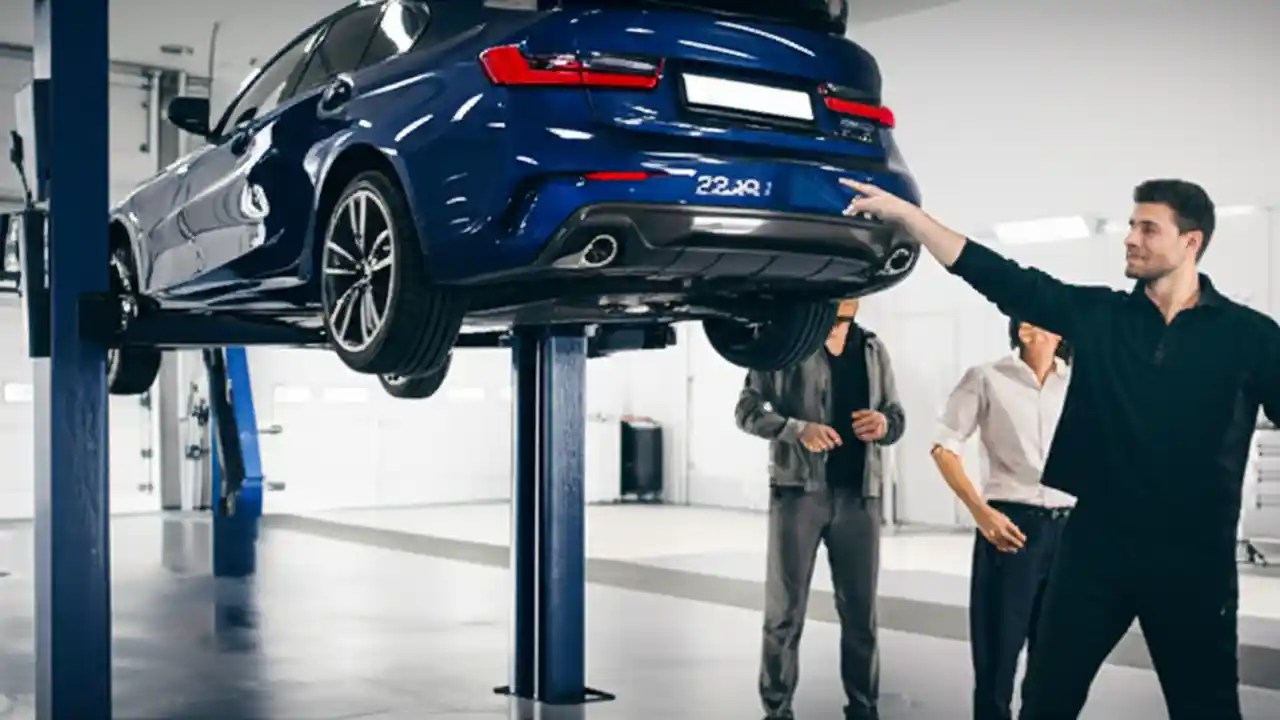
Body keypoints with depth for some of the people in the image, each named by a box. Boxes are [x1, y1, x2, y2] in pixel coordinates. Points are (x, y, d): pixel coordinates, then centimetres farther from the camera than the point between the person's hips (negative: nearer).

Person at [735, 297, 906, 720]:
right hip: (798, 490, -3)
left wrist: (884, 424, -9)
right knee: (785, 610, 2)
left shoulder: (873, 349, 13)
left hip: (859, 494, 4)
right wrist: (797, 428, -19)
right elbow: (747, 409, -2)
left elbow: (897, 418, 15)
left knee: (861, 610, 7)